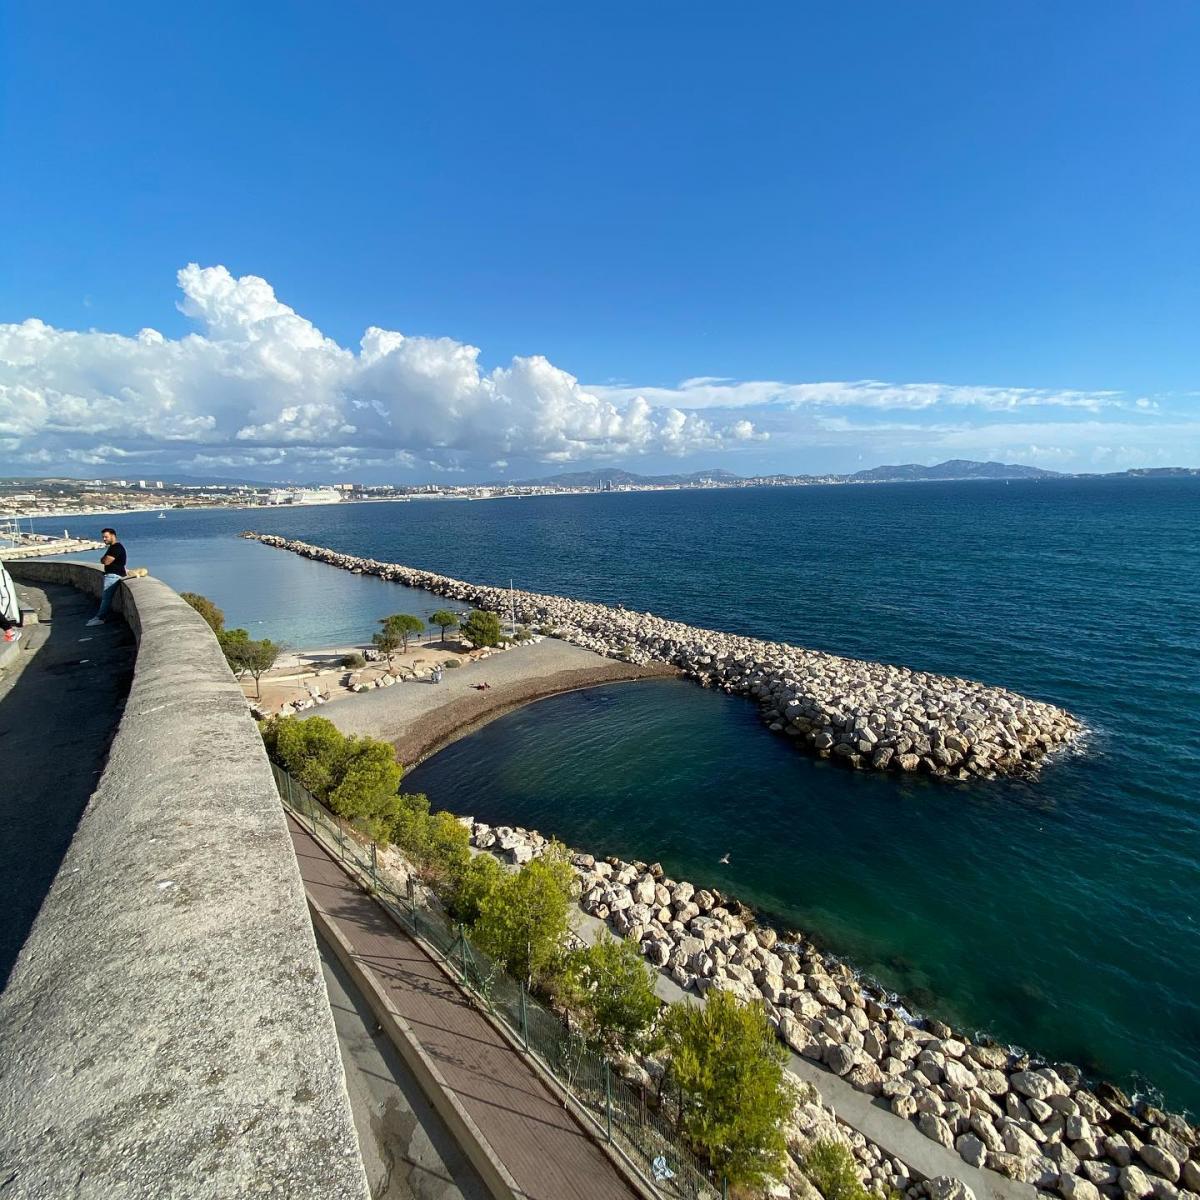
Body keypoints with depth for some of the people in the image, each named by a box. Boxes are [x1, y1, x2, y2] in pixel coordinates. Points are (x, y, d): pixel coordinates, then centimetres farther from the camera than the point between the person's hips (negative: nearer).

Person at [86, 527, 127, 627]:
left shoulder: (116, 548, -15)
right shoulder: (112, 547, 20)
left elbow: (106, 561, -19)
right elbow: (103, 561, 21)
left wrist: (103, 558, 2)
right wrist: (105, 559, -1)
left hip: (113, 575, -11)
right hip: (110, 574, 11)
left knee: (106, 596, -10)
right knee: (104, 596, 13)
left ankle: (100, 618, -9)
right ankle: (101, 615, 18)